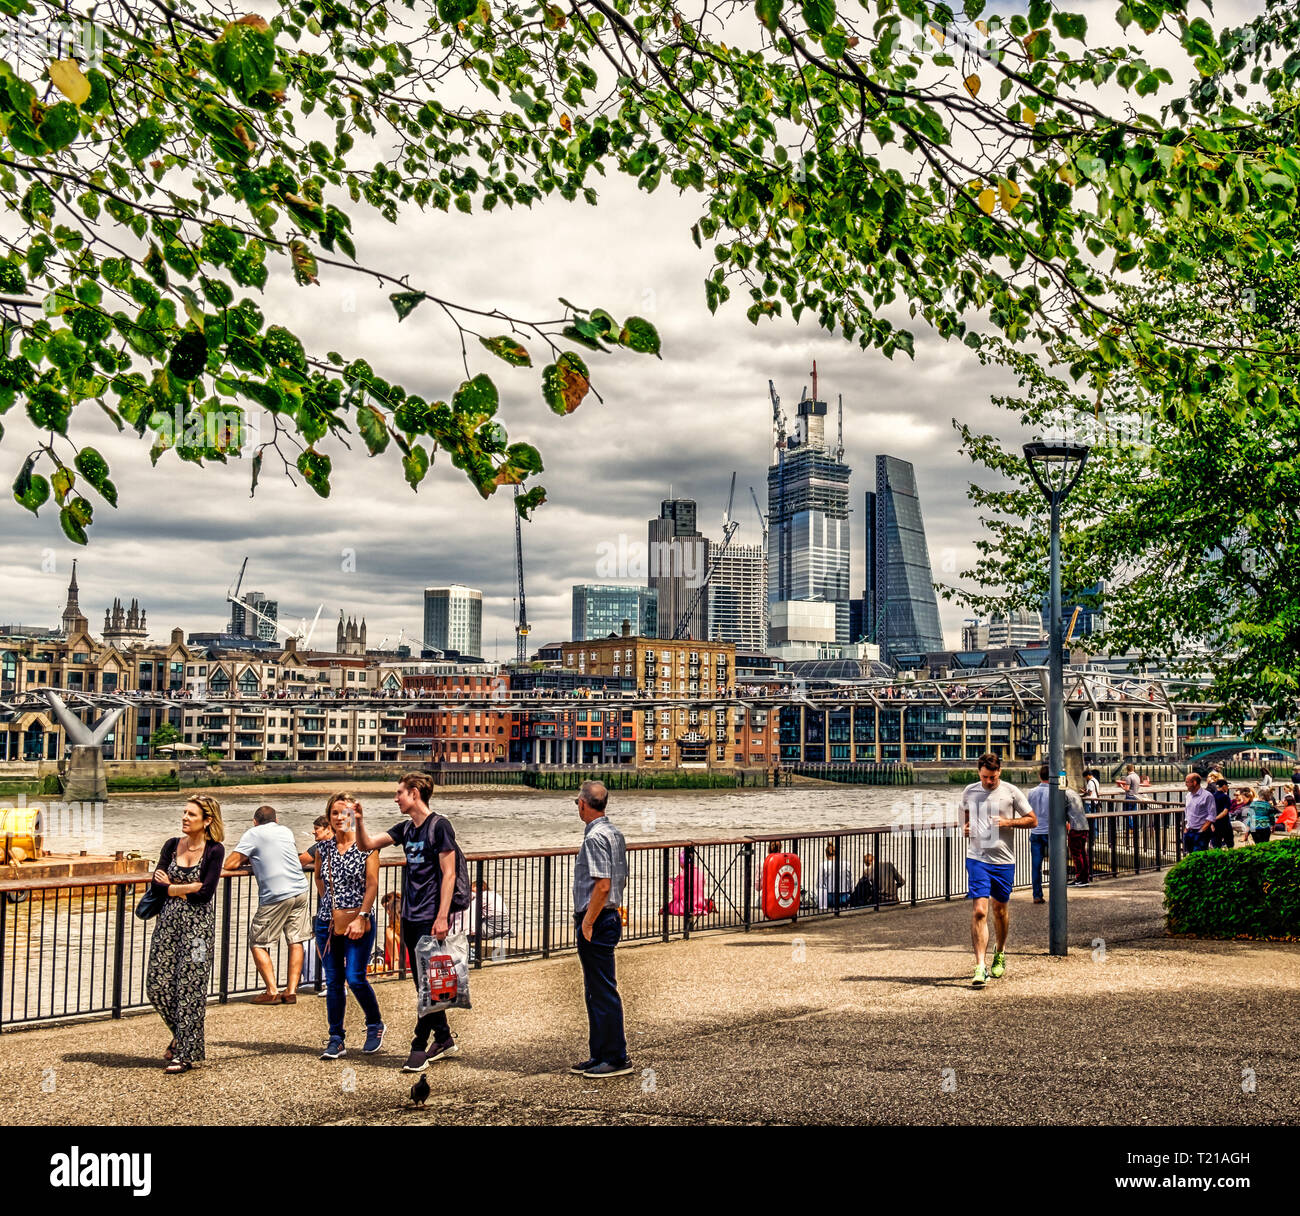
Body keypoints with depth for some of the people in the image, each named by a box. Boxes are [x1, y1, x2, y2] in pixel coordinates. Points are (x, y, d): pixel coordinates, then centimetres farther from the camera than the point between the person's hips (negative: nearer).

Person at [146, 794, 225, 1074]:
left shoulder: (214, 850, -7)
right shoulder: (172, 845, 7)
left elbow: (206, 893, -14)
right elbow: (157, 884, -1)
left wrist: (172, 887, -7)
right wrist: (189, 887, -13)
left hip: (198, 924, -5)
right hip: (169, 921, 5)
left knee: (189, 987, -2)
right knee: (157, 984, 4)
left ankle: (186, 1053, 7)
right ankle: (182, 1034, 28)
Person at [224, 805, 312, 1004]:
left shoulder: (253, 834, 1)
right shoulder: (286, 831, 18)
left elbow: (230, 864, -4)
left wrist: (246, 860, 17)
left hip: (276, 896, -5)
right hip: (301, 891, 6)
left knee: (258, 944, 6)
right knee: (296, 941, 11)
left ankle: (272, 992, -1)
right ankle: (292, 991, 7)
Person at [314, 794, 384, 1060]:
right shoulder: (323, 848, 7)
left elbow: (372, 885, -8)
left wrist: (361, 917, -14)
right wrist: (328, 900, 14)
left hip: (359, 921, -4)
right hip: (327, 922, 4)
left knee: (355, 978, -8)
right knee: (334, 981, 6)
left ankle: (375, 1024, 16)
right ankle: (336, 1039, 15)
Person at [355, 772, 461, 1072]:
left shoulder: (439, 825, -10)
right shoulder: (405, 828, 12)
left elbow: (448, 874, -13)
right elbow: (367, 844, 17)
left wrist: (443, 917, -18)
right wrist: (359, 821, -3)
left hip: (431, 919, -8)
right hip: (409, 917, 8)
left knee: (427, 983, -6)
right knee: (424, 985, 12)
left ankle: (419, 1048, -1)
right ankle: (445, 1041, 22)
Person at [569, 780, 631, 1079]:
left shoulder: (595, 837, -17)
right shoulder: (615, 833, 14)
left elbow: (602, 885, -24)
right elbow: (621, 880, 19)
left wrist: (587, 922, -19)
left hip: (596, 923, -10)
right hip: (609, 917, 10)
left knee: (604, 993, -4)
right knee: (596, 992, 16)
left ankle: (616, 1059, 1)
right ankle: (599, 1055, 23)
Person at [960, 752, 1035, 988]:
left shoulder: (1011, 792, -2)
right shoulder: (969, 791, 5)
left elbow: (1032, 820, 4)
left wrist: (1008, 822, -12)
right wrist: (965, 827, 3)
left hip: (1003, 860, 0)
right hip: (977, 858, 0)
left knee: (1000, 909, 14)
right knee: (979, 911, -11)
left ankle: (1000, 953, 40)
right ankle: (980, 967, -13)